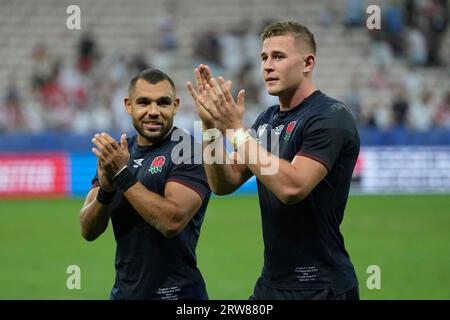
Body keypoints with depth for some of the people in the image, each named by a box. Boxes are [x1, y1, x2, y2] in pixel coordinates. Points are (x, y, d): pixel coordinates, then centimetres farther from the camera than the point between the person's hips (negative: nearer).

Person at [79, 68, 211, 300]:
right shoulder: (116, 153, 6)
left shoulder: (188, 151, -12)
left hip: (175, 291, -5)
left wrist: (123, 175, -23)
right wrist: (105, 190, -18)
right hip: (123, 291, 6)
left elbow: (172, 221, -25)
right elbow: (88, 231, 0)